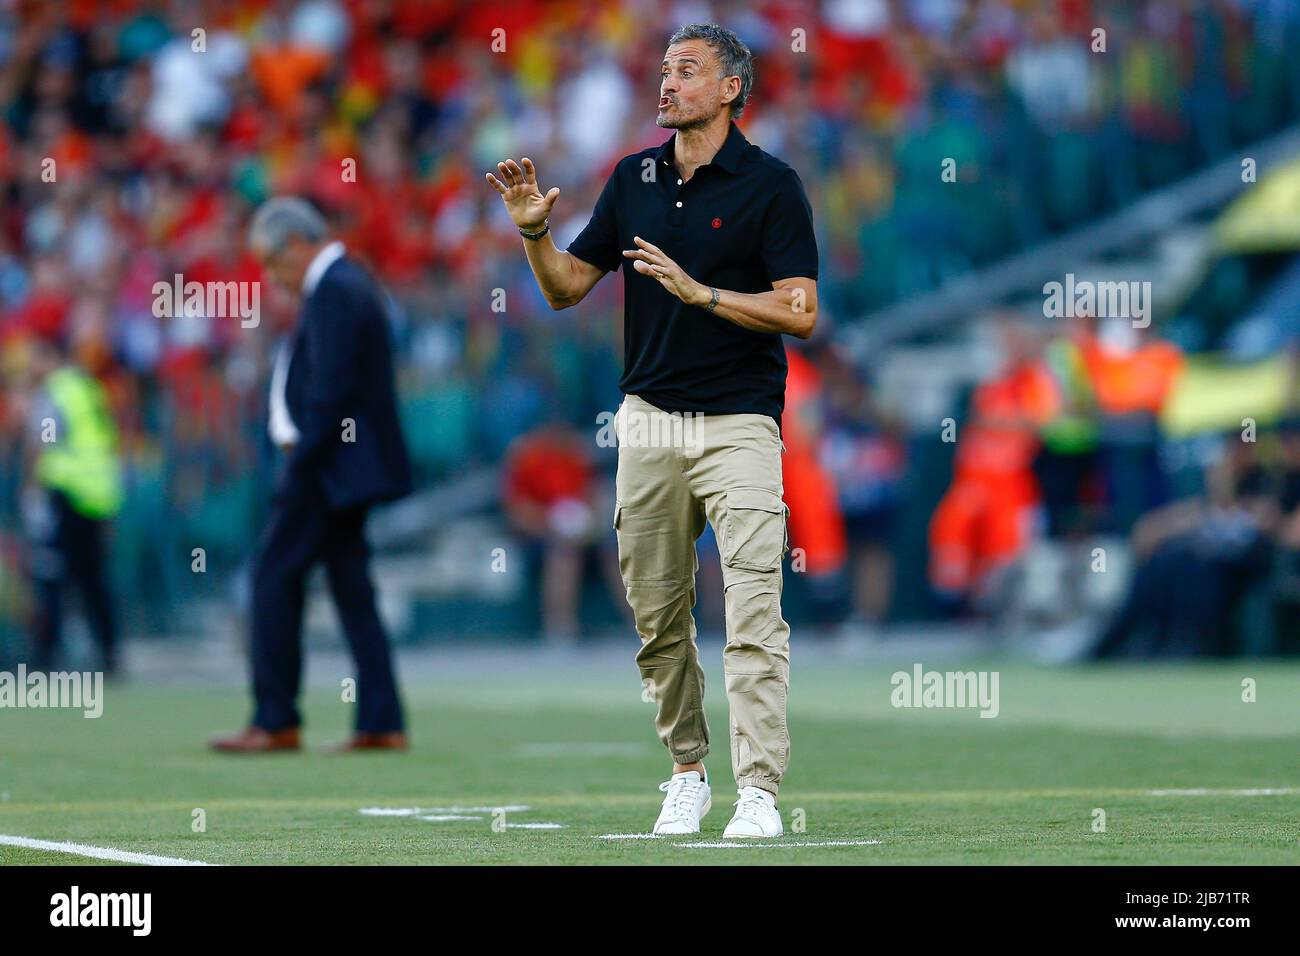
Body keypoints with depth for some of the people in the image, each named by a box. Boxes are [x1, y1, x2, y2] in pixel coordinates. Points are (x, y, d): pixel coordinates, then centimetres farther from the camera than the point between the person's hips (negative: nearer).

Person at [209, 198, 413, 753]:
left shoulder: (332, 292, -16)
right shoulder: (350, 282, 17)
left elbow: (332, 389, -22)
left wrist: (301, 459, -17)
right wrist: (292, 433, 11)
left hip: (329, 464, -10)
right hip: (349, 467, 10)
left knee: (274, 580, -5)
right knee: (352, 588, 9)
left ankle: (275, 721, -3)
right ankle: (381, 723, 7)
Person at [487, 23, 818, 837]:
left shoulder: (771, 185, -5)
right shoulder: (635, 178, 11)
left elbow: (801, 313, -11)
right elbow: (567, 287, 14)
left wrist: (699, 291, -18)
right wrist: (534, 229, -4)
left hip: (738, 425, -5)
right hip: (649, 421, 5)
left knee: (754, 612, -13)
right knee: (657, 616, 8)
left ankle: (759, 792, -16)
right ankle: (688, 772, 22)